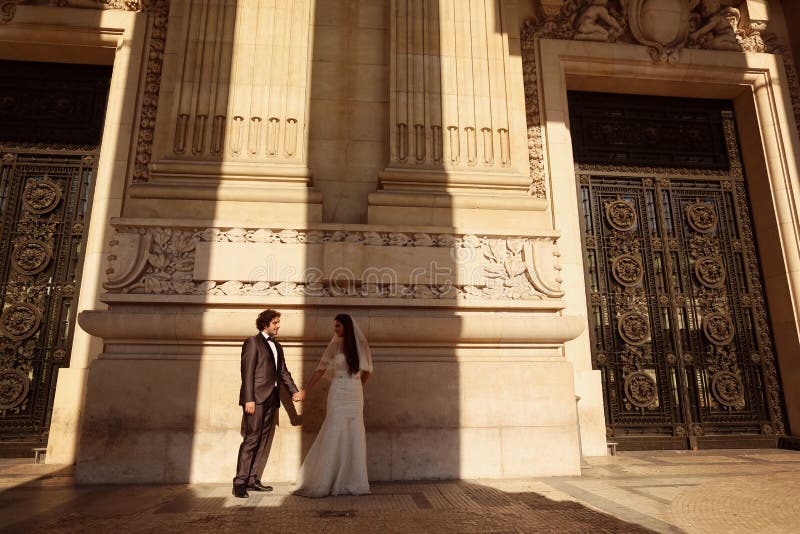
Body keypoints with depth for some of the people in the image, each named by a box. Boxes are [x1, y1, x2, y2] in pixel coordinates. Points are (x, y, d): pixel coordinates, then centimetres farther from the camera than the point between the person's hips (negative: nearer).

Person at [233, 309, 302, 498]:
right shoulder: (252, 342, -2)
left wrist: (294, 390, 2)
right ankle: (240, 482, -2)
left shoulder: (277, 346, 20)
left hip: (271, 399, 8)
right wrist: (249, 399, -17)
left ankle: (253, 479, 16)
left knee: (264, 440, 9)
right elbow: (247, 372, -10)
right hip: (256, 398, -8)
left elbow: (283, 371, 17)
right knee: (251, 439, -8)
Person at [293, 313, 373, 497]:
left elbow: (367, 370, 16)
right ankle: (323, 482, 7)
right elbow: (321, 369, 3)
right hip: (338, 394, -2)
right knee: (334, 436, -2)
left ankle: (353, 481, 16)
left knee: (355, 437, 5)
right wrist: (305, 390, 3)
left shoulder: (360, 346, 4)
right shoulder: (334, 346, 1)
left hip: (356, 395, 2)